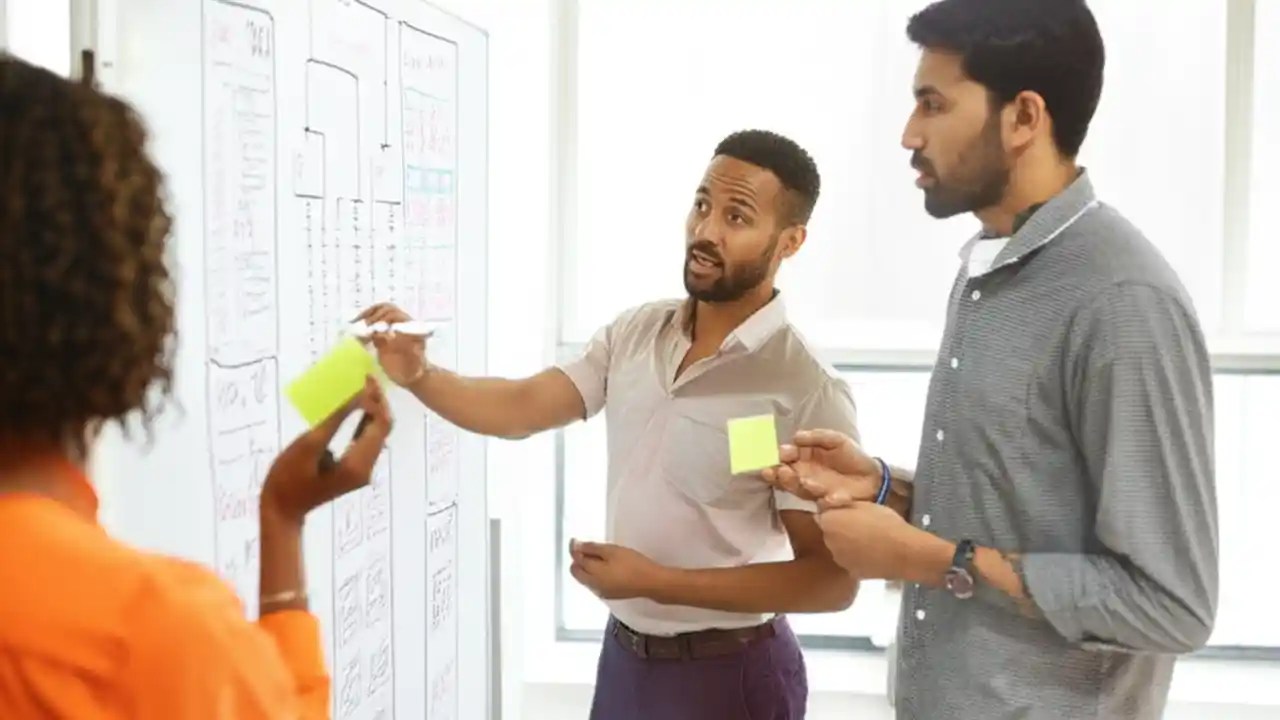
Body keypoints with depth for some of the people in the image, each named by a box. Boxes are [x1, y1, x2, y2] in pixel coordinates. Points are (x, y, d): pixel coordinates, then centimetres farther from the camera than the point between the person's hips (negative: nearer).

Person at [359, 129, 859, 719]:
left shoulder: (805, 391, -20)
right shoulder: (635, 333, 0)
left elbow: (833, 579, -20)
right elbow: (522, 407, 2)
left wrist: (655, 581, -22)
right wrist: (418, 375, -17)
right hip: (624, 653, 6)